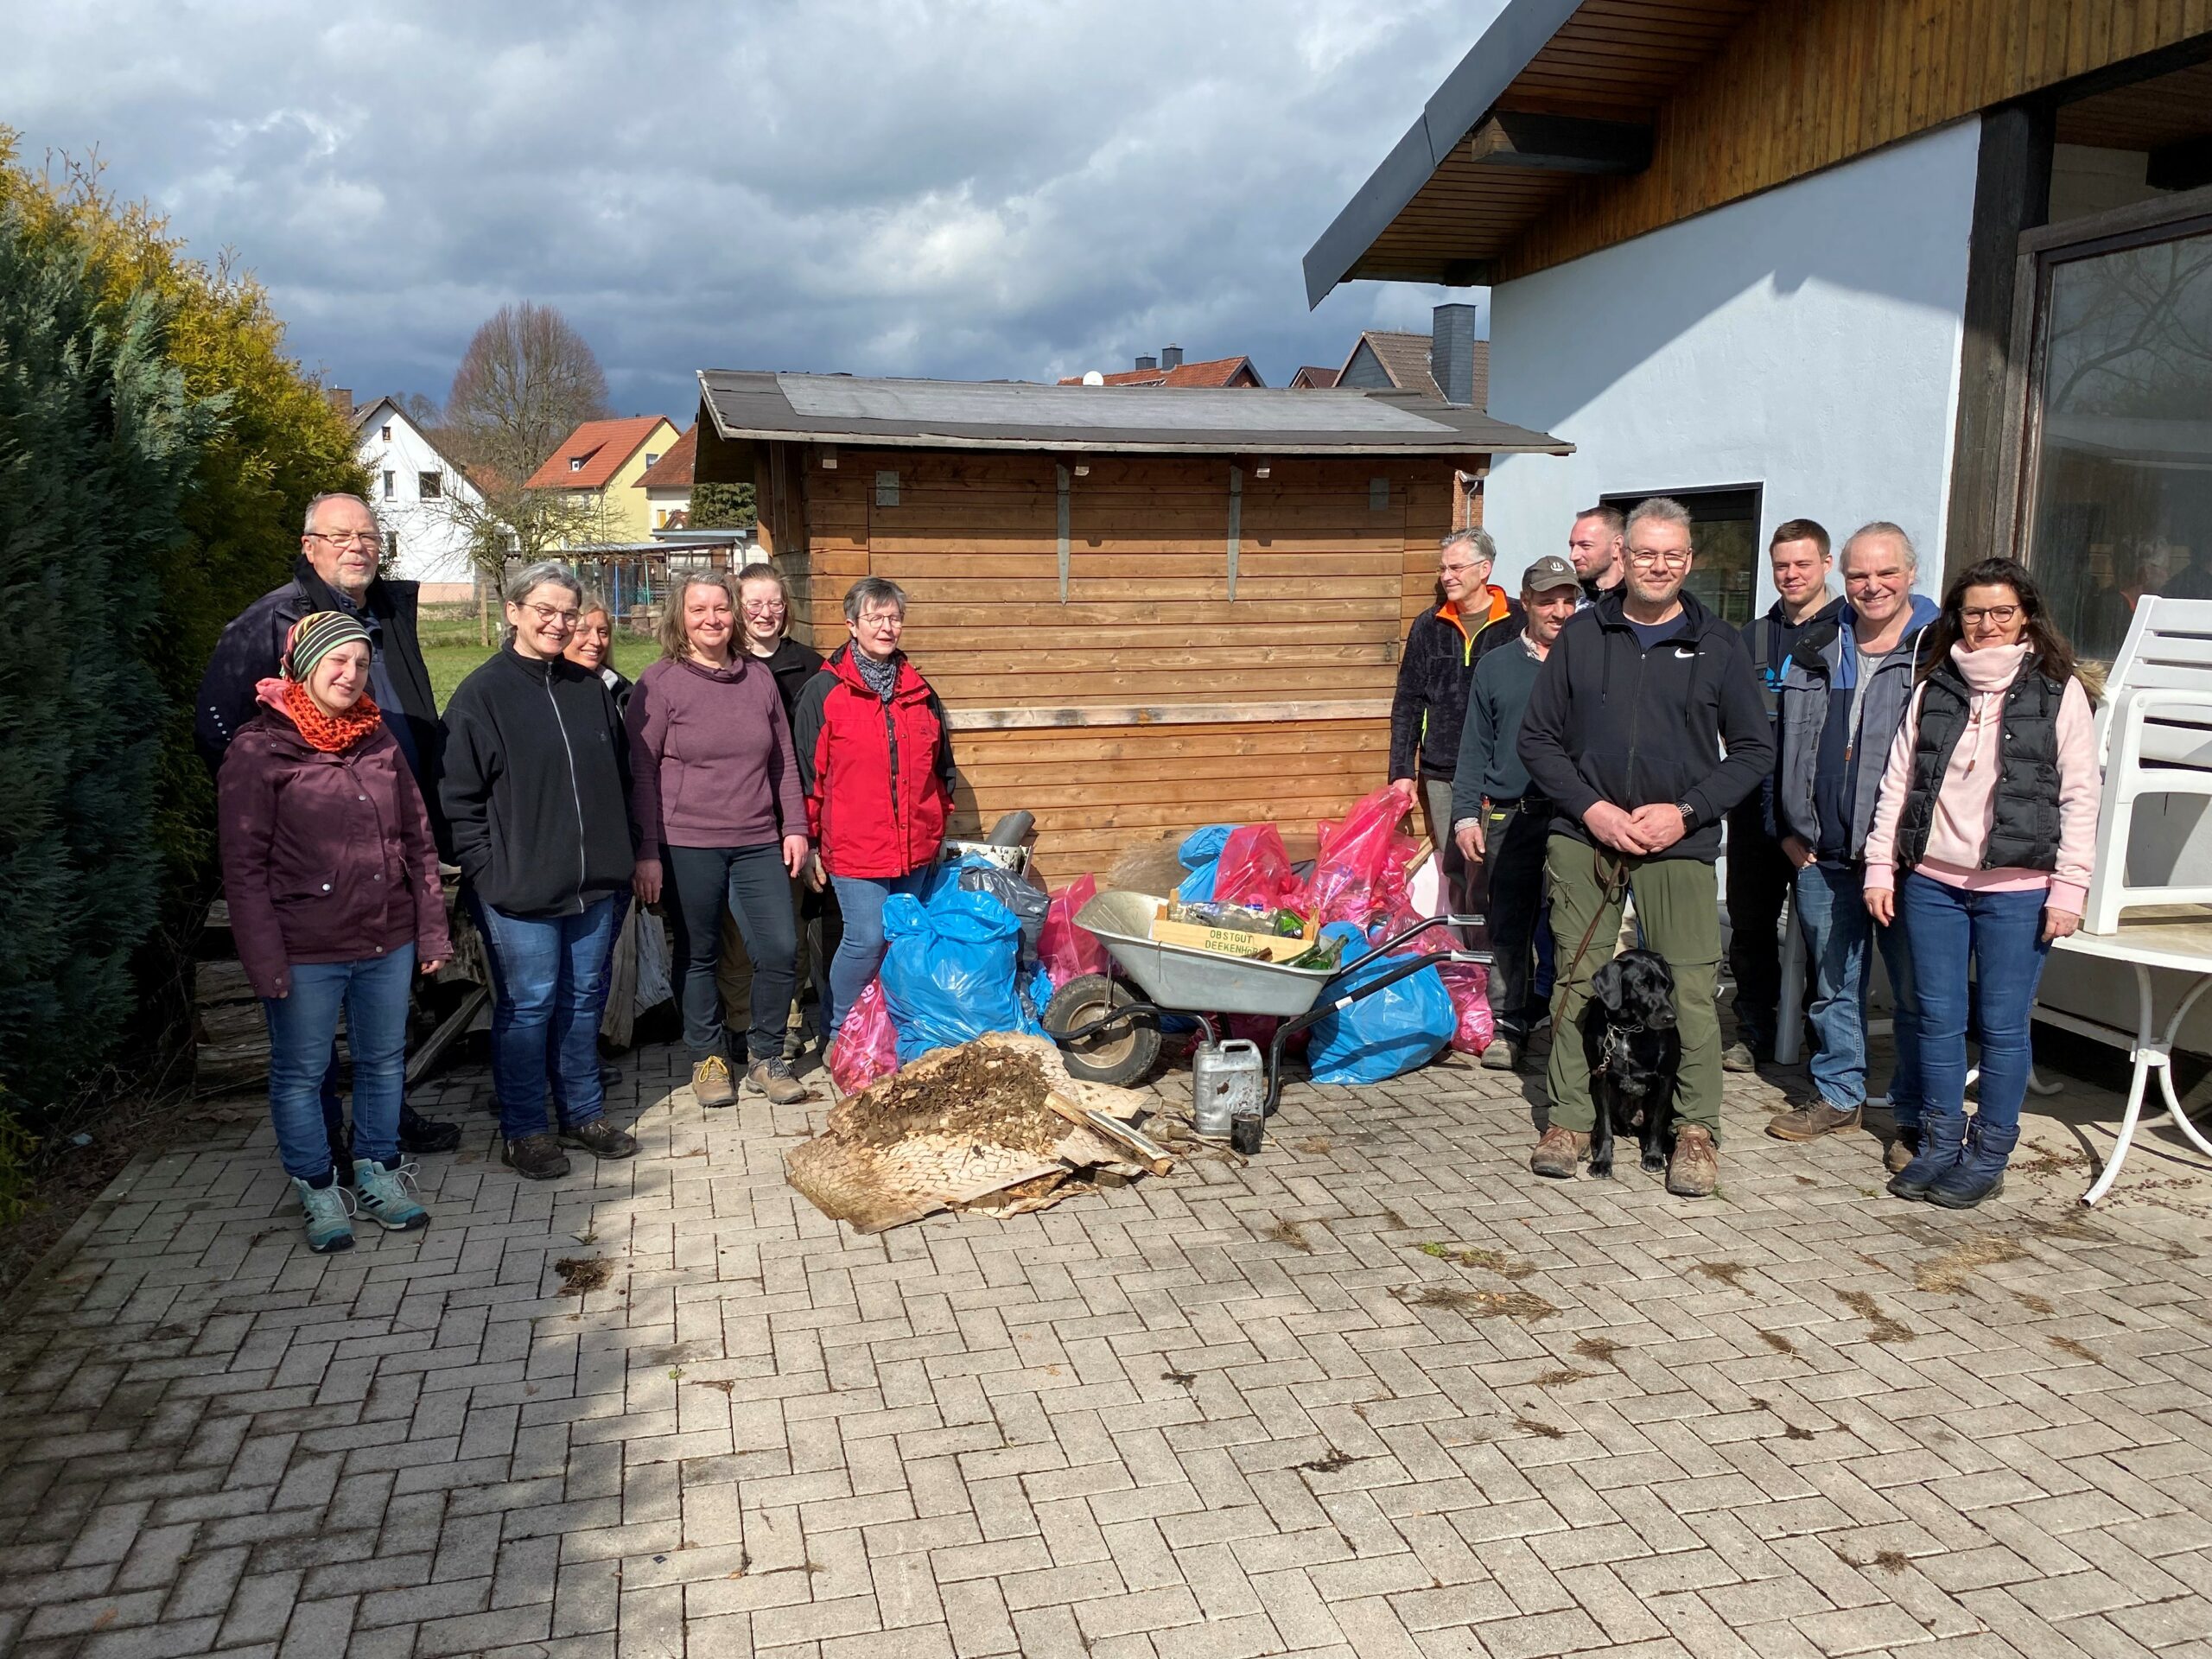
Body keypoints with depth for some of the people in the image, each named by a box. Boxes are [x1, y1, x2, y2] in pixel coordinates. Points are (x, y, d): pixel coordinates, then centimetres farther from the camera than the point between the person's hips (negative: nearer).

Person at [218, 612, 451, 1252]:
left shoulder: (378, 738, 7)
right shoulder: (259, 748, -7)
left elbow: (418, 840, 10)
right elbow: (244, 865, -9)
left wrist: (431, 930, 7)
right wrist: (265, 959, -13)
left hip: (388, 942, 5)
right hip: (306, 951, -4)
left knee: (385, 1062, 15)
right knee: (300, 1073, 9)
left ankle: (379, 1176, 31)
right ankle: (319, 1195, 24)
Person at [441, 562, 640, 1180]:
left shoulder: (590, 687, 10)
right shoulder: (482, 693, -6)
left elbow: (619, 774, 18)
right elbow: (458, 797, -8)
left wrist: (615, 852, 12)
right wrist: (486, 869, -12)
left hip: (592, 882, 5)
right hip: (517, 889, -5)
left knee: (585, 998, 15)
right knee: (527, 1006, 3)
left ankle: (583, 1112, 29)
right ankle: (523, 1130, 18)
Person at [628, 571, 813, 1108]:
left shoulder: (758, 677, 8)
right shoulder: (659, 684, -4)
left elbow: (784, 760, 14)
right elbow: (640, 772, -4)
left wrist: (794, 827, 8)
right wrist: (647, 851, -7)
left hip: (758, 842, 3)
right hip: (687, 846, -3)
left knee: (780, 948, -1)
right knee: (698, 956, 7)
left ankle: (766, 1058, 17)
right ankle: (708, 1058, 25)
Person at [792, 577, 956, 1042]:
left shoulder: (920, 692, 11)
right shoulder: (823, 692, -3)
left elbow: (942, 766, 19)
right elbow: (807, 773, -3)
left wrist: (939, 826, 18)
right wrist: (810, 844, -3)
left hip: (914, 847, 5)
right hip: (854, 847, -5)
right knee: (867, 939, -9)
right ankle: (839, 1034, 11)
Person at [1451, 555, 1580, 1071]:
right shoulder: (1496, 667, 12)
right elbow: (1474, 747, 11)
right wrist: (1465, 815, 3)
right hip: (1509, 816, 1)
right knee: (1508, 924, 5)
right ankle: (1508, 1023, 15)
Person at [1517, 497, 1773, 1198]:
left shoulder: (1718, 645, 6)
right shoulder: (1581, 635, 7)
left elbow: (1754, 750, 7)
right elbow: (1537, 738, 7)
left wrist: (1685, 812, -7)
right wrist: (1591, 808, -6)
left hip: (1679, 844, -1)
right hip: (1583, 836, 1)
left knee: (1690, 989, -3)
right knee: (1577, 979, 4)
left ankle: (1697, 1131, 11)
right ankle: (1571, 1120, 17)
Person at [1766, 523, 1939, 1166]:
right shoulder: (1815, 648, 11)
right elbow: (1782, 744, 16)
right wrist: (1789, 829, 9)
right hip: (1821, 855, 5)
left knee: (1915, 990, 2)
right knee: (1833, 983, 15)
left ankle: (1916, 1119, 14)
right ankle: (1838, 1095, 30)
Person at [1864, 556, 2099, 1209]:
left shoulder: (2058, 691, 0)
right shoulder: (1933, 690, 9)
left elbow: (2079, 797, -1)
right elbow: (1898, 783, 10)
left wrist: (2069, 888, -6)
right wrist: (1880, 868, 5)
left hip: (2018, 890, -3)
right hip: (1932, 882, 3)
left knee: (2002, 1026, 3)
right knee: (1938, 1019, 9)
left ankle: (1987, 1158, 15)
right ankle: (1938, 1146, 21)